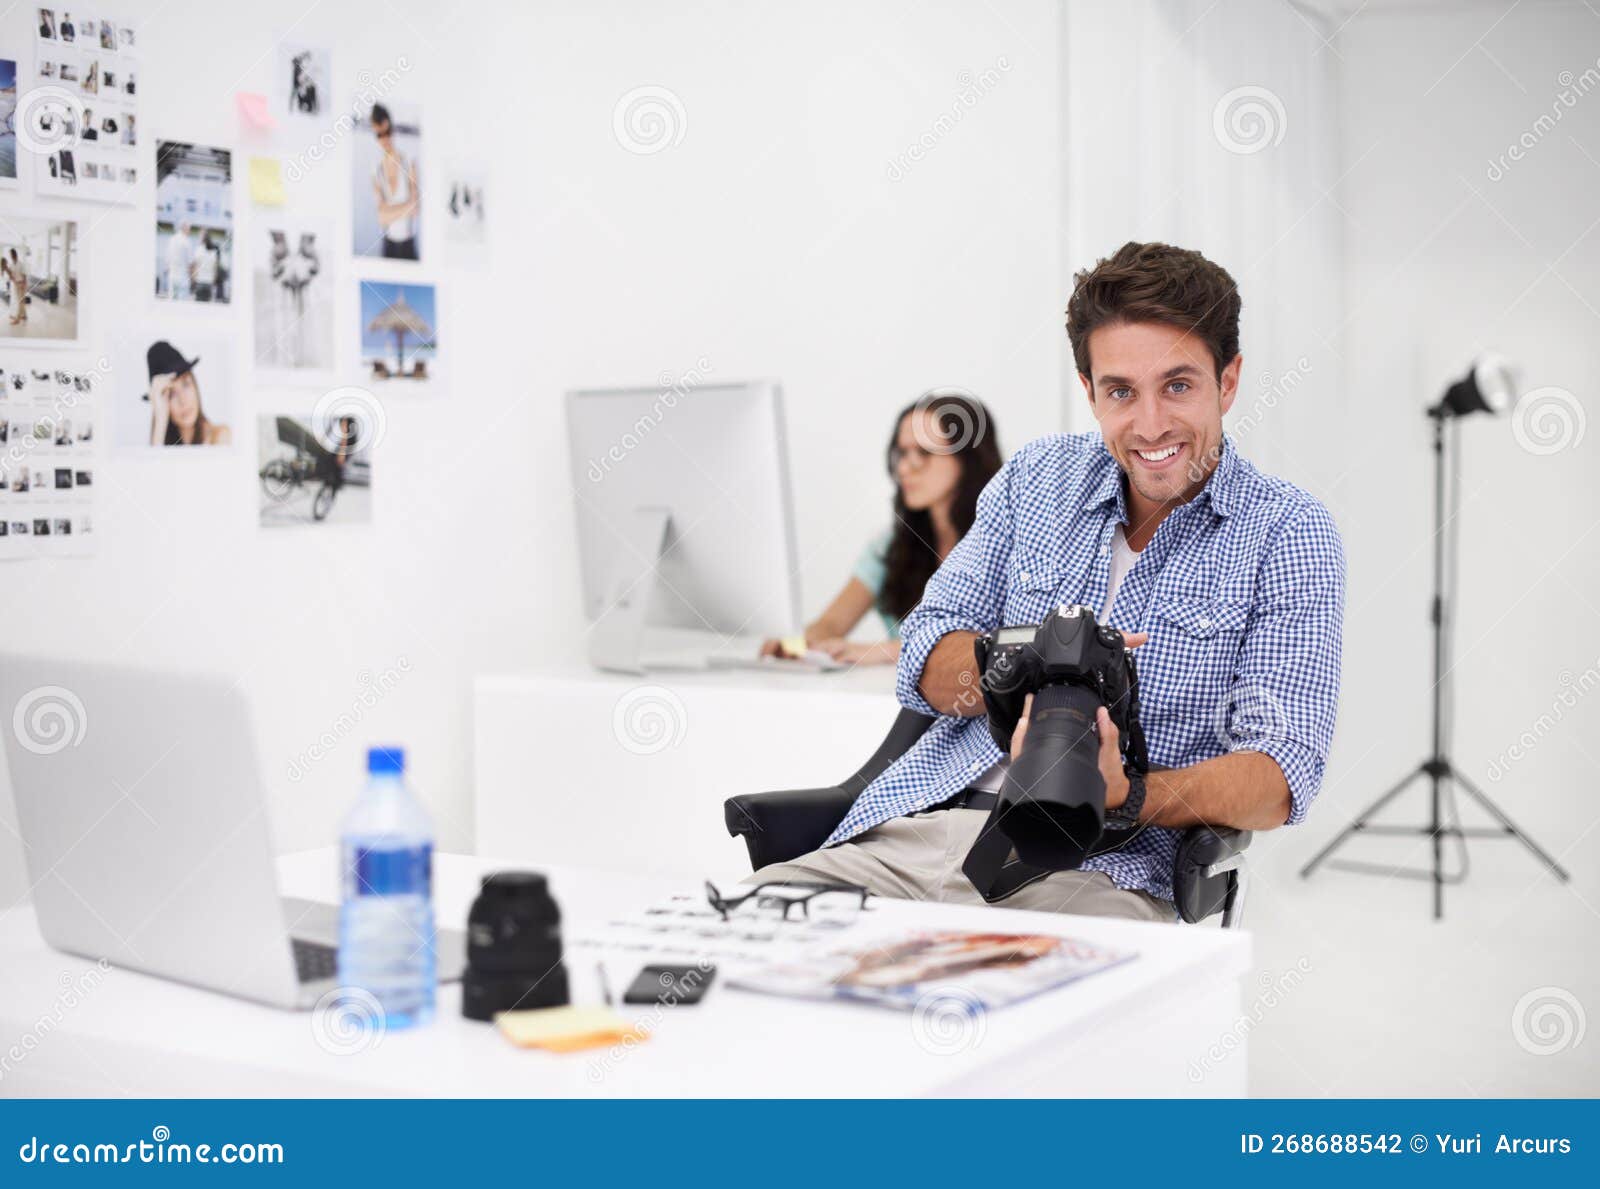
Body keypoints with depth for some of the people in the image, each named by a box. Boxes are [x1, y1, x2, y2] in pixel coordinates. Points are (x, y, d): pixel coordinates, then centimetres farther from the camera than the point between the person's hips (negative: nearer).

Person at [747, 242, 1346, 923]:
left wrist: (1126, 796, -25)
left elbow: (1281, 774, -6)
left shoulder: (1289, 536, 3)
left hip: (1097, 870, -3)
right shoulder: (1036, 478, 15)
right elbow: (923, 671, 11)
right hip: (920, 826, 3)